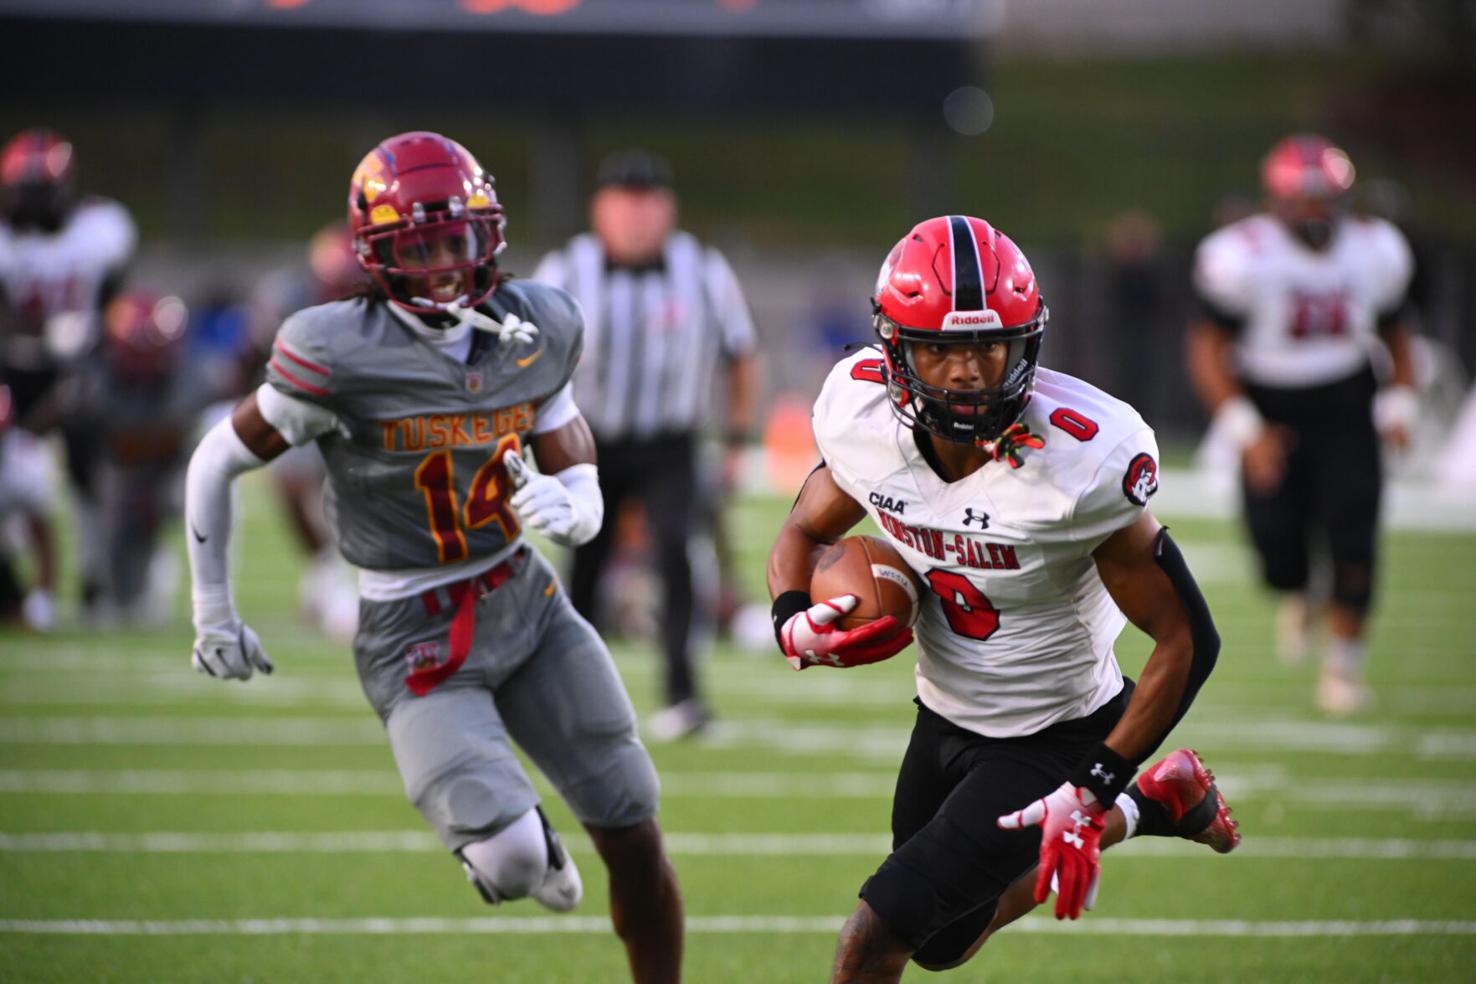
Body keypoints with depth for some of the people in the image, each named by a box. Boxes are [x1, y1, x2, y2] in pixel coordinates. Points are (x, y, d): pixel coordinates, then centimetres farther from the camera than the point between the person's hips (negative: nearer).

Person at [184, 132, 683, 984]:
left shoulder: (534, 333, -2)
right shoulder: (340, 356, -19)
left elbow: (585, 496, 6)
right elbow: (218, 464, -5)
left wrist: (563, 506, -19)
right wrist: (213, 612, 1)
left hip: (526, 596, 5)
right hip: (419, 639, -5)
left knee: (635, 838, 5)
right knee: (512, 864, -18)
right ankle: (519, 841, 21)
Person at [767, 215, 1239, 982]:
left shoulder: (1079, 459, -30)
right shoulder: (862, 415, -16)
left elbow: (1187, 639, -22)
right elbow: (804, 532, 5)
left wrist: (1092, 790, -24)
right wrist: (796, 625, -18)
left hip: (1050, 741, -6)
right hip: (945, 716, 6)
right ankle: (1152, 803, 36)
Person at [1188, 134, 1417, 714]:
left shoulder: (1375, 251, -5)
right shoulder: (1242, 258, -18)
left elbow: (1395, 332, 11)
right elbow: (1208, 347, -14)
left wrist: (1401, 403, -1)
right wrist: (1243, 429, -22)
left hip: (1345, 407, 2)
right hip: (1269, 408, -2)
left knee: (1351, 534, -10)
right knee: (1276, 532, -8)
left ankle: (1343, 664, 6)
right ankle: (1295, 598, 31)